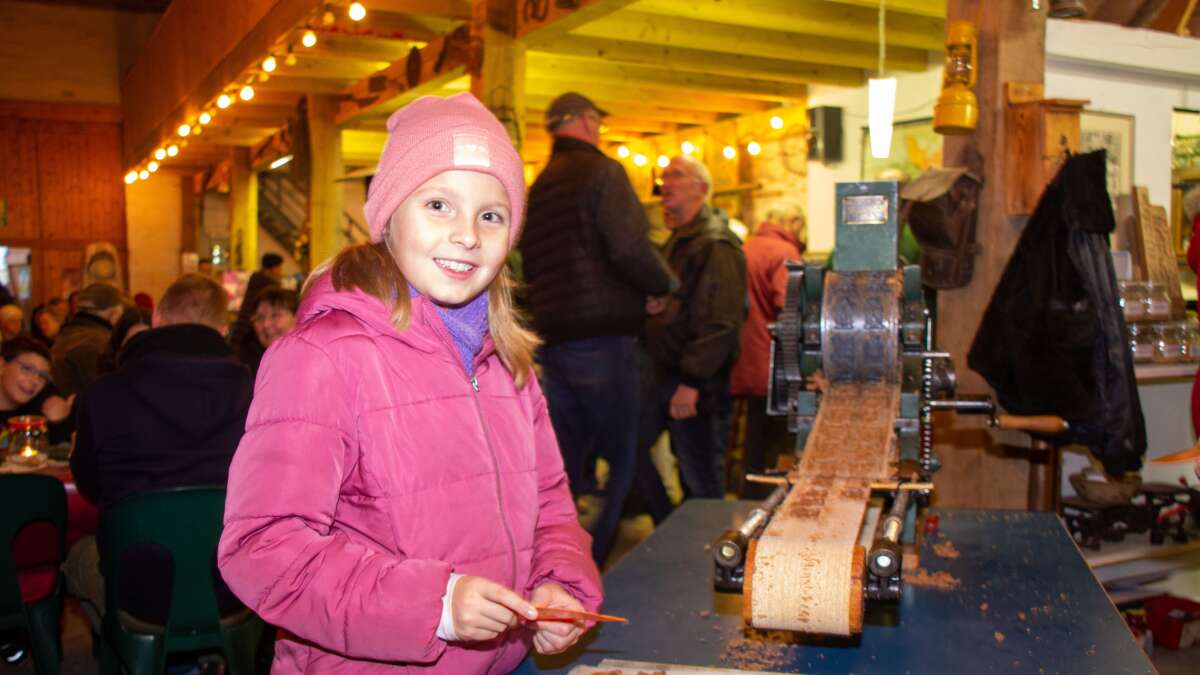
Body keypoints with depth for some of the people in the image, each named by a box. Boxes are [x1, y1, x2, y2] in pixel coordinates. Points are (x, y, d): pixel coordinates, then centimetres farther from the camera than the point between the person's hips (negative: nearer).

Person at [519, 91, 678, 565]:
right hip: (602, 338, -8)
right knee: (619, 458, 2)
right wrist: (666, 285, -3)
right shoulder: (602, 172, -6)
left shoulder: (538, 188, 18)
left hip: (552, 339, 8)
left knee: (565, 458, 13)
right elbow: (630, 249, -19)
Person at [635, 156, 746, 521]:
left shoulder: (716, 245, -14)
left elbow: (720, 322, -22)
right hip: (660, 370, 9)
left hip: (697, 381, -9)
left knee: (700, 477, 1)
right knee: (631, 445, 12)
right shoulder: (674, 242, 17)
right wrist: (651, 302, 3)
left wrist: (691, 381, -24)